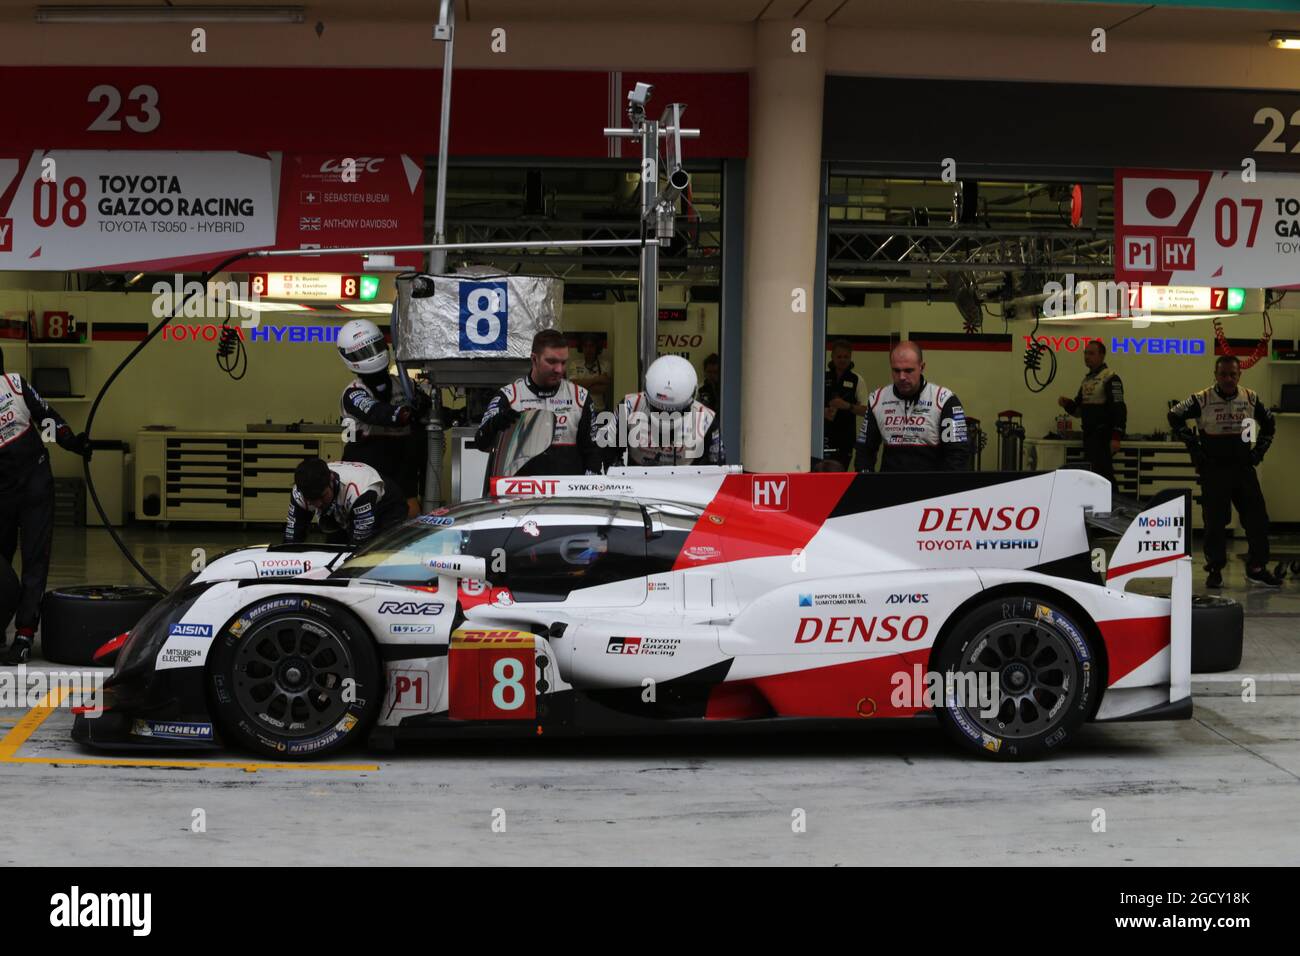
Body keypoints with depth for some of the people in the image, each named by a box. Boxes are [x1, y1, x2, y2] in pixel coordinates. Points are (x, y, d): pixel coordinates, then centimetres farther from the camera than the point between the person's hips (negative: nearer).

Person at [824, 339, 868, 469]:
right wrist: (824, 411, -9)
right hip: (824, 433, 0)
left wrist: (847, 406, -16)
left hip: (845, 436, 0)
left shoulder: (857, 380, 4)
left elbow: (865, 410, 1)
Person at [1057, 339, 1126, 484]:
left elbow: (1119, 409, -17)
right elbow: (1078, 410, 24)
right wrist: (1067, 404, 2)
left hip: (1103, 437, -9)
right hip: (1089, 436, 9)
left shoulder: (1110, 378, -10)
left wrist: (1116, 437, -24)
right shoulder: (1087, 379, 18)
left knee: (1101, 472, -17)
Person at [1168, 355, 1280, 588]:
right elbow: (1175, 416, 3)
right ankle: (1215, 570, 11)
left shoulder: (1250, 399, 3)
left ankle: (1257, 568, 8)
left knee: (1257, 517, -1)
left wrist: (1259, 451, 10)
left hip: (1243, 466, 3)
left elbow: (1269, 422, 19)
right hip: (1213, 469, -3)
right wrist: (1194, 447, 0)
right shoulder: (1202, 399, -7)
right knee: (1215, 520, 1)